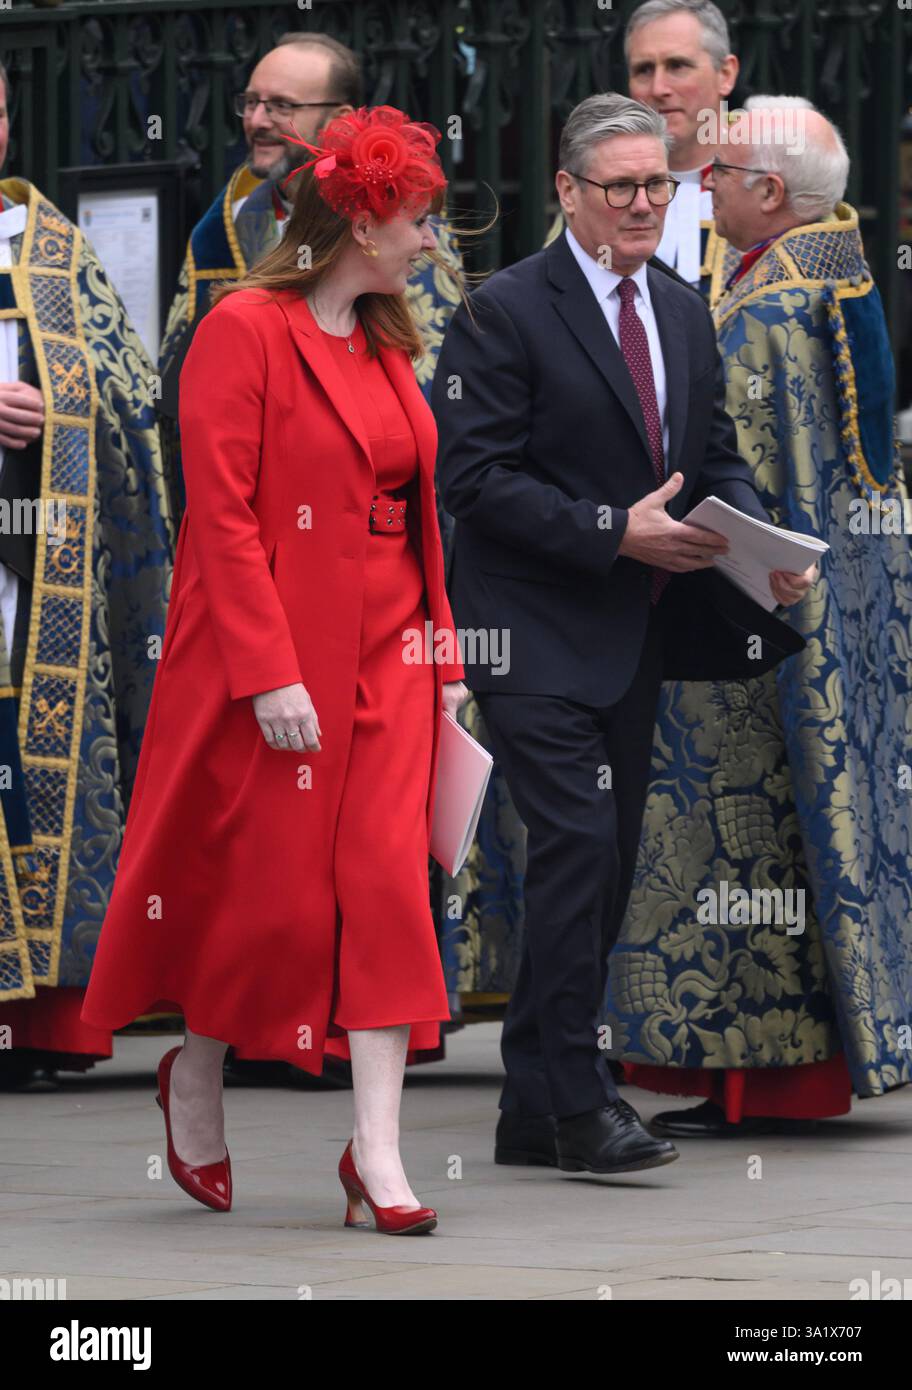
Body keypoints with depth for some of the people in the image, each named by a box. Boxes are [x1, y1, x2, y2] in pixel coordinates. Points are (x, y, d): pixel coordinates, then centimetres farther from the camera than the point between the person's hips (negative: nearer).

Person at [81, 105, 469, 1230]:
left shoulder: (385, 346, 13)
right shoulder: (244, 331, -11)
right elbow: (222, 516, -15)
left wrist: (442, 649, 12)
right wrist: (269, 670, -20)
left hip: (386, 652, 6)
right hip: (272, 652, -6)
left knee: (384, 882, -3)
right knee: (261, 883, 2)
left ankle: (377, 1152, -5)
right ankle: (194, 1080, 29)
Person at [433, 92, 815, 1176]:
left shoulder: (684, 313, 13)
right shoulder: (509, 309, -9)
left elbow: (715, 458, 17)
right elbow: (473, 475, -14)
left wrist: (762, 543, -4)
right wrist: (614, 531, -19)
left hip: (633, 631, 7)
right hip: (536, 629, -7)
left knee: (605, 863, 8)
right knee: (579, 843, -16)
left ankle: (534, 1113, 16)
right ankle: (576, 1104, -10)